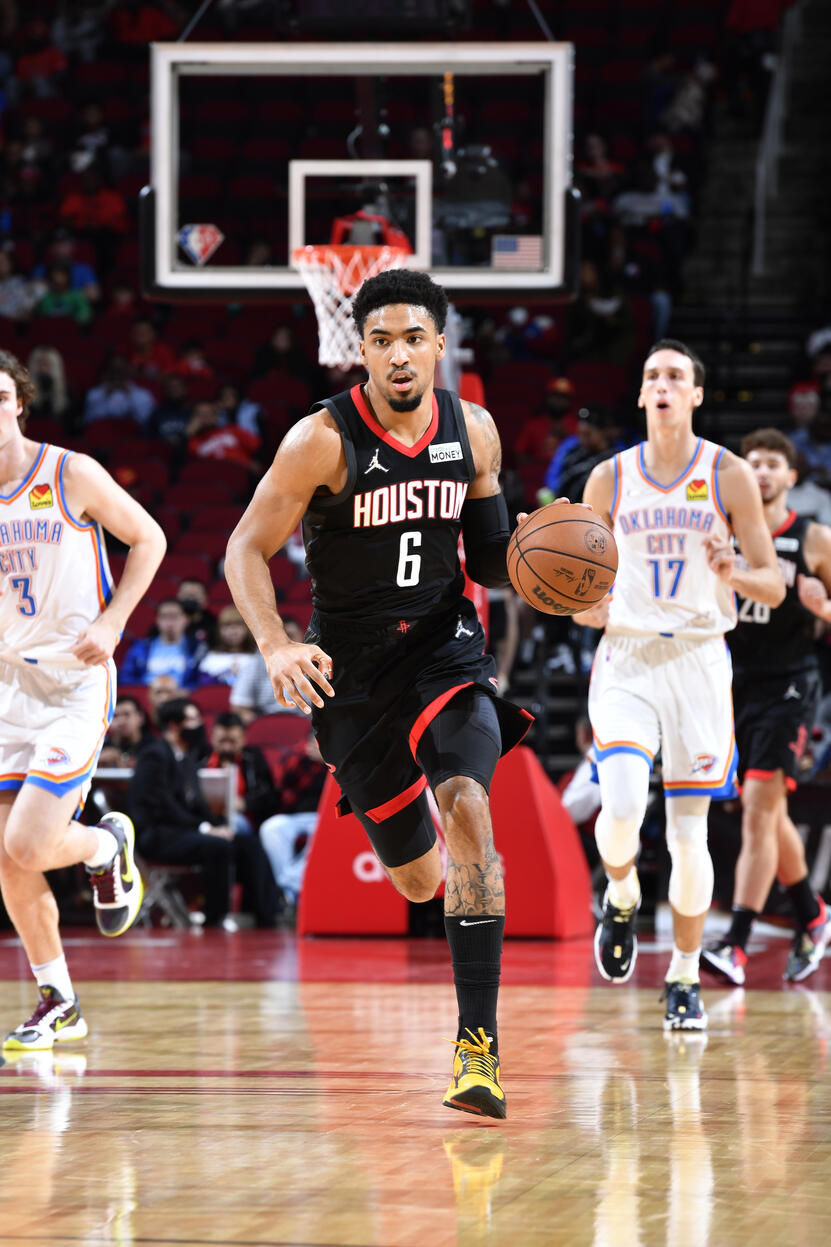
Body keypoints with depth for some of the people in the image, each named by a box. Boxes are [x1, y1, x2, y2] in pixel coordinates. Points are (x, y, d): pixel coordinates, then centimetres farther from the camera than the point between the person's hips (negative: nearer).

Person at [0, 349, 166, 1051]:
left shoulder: (71, 476, -8)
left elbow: (148, 539, 2)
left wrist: (112, 623, -9)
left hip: (74, 684, -4)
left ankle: (108, 847, 19)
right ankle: (58, 1005, 18)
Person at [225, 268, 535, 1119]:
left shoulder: (473, 432, -2)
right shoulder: (323, 440, -14)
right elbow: (246, 551, -10)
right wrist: (276, 646, -26)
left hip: (447, 652, 1)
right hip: (353, 673, -1)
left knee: (467, 808, -28)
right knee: (418, 879, 8)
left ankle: (478, 1042, -28)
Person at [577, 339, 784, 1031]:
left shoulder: (729, 475, 0)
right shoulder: (610, 479, 4)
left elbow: (774, 585, 0)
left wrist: (734, 574, -22)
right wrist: (587, 604, -11)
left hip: (698, 661, 0)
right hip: (626, 661, 0)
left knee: (689, 831, 1)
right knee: (621, 809, -19)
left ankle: (685, 979, 16)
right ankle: (622, 897, 14)